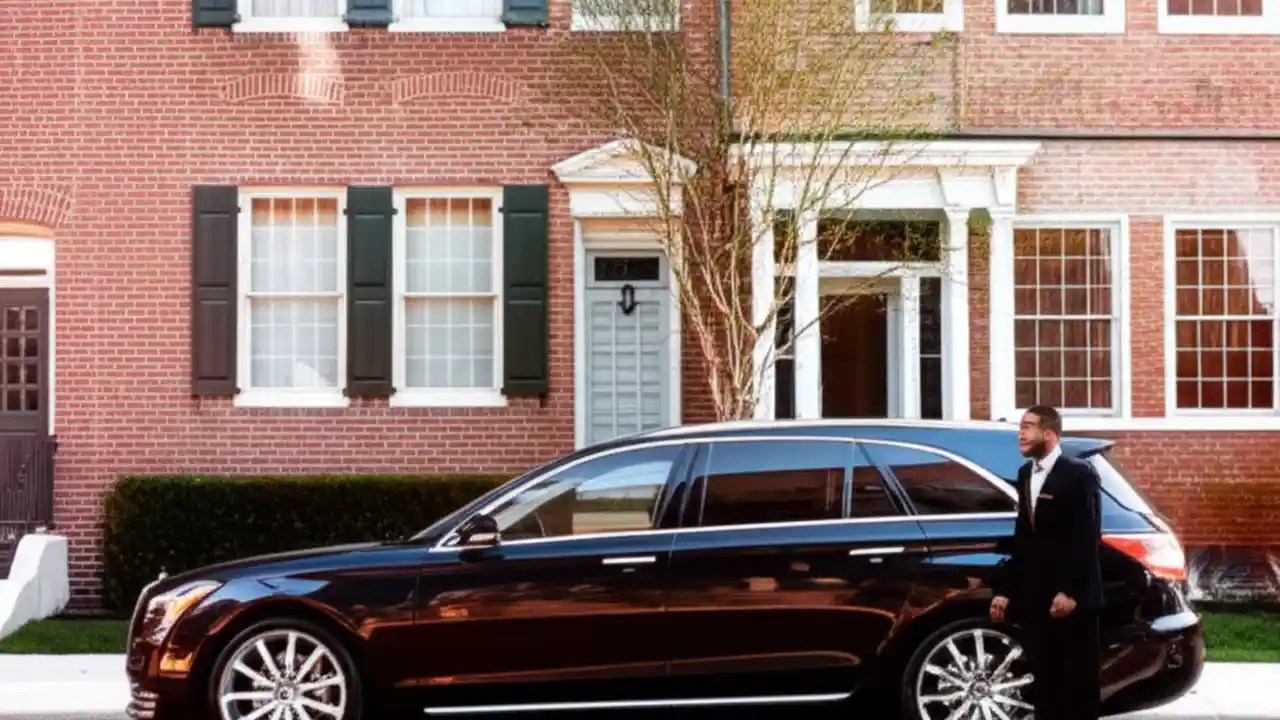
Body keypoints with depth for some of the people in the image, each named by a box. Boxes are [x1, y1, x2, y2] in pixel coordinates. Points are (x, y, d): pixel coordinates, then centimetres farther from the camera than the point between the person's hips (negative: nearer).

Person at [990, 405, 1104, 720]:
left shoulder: (1079, 474, -8)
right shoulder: (1025, 474, 14)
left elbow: (1087, 539, -14)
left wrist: (1071, 592, -19)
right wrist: (1006, 590, 12)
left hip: (1072, 597, -7)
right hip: (1034, 598, 7)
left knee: (1080, 680, 0)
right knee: (1044, 681, 9)